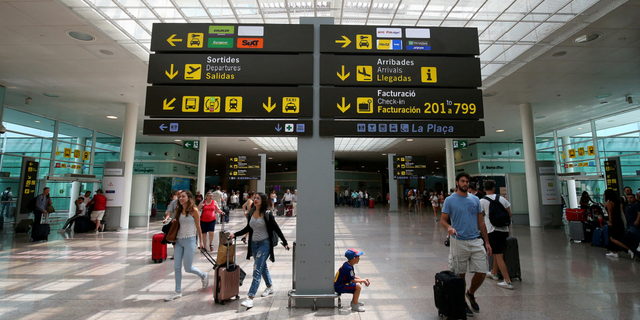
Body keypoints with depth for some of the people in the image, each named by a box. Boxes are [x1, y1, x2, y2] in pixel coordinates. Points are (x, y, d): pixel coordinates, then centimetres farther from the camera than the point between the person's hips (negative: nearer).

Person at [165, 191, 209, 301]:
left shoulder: (194, 210, -8)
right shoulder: (179, 210, 9)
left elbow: (198, 227, -3)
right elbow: (177, 225, 19)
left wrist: (201, 241, 2)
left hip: (189, 240, -6)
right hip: (179, 240, 6)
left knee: (188, 268, 1)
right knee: (177, 266, 6)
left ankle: (203, 276, 28)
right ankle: (178, 292, 18)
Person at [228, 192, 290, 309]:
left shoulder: (267, 214, -13)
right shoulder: (251, 213, 4)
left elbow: (276, 228, -9)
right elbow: (248, 228, 16)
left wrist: (285, 242, -8)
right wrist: (235, 234, 8)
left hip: (264, 244, -6)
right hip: (254, 243, 7)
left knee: (257, 270, -11)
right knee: (263, 267, 21)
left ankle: (250, 298, -8)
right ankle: (270, 287, 41)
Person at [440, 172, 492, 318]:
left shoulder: (475, 199, 9)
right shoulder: (450, 200, -3)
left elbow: (481, 222, 12)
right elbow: (442, 220, -4)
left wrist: (487, 242, 9)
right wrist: (449, 227, -26)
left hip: (476, 241, 4)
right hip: (459, 242, -3)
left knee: (481, 273, 2)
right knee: (460, 275, 6)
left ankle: (471, 294, 31)